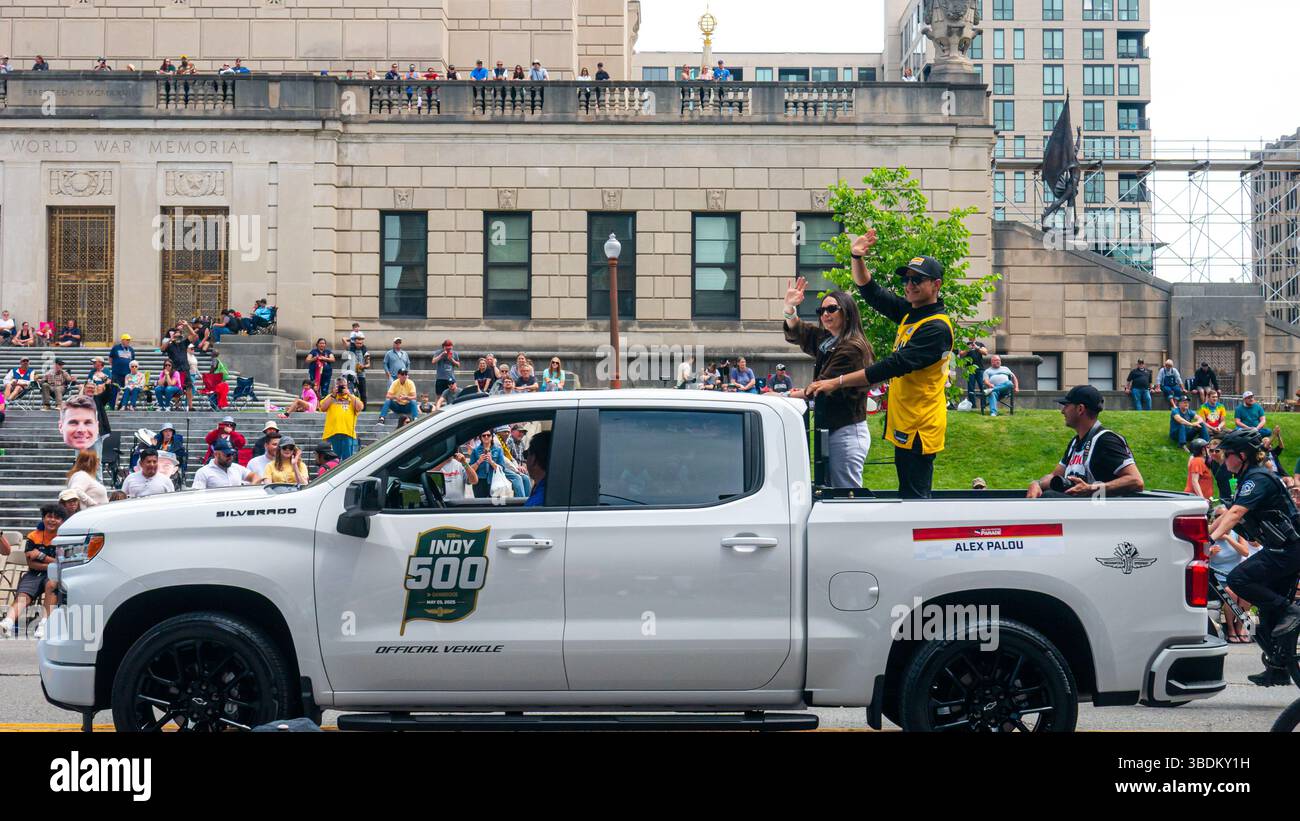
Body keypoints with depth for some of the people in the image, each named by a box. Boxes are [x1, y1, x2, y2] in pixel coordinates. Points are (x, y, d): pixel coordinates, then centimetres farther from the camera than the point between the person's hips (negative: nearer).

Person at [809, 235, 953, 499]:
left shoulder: (937, 328, -18)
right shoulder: (910, 313, 11)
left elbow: (895, 365, -24)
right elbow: (871, 292, 22)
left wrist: (837, 382, -23)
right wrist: (858, 258, 3)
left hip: (919, 429, -10)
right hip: (904, 427, 10)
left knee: (915, 499, -11)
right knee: (908, 497, 12)